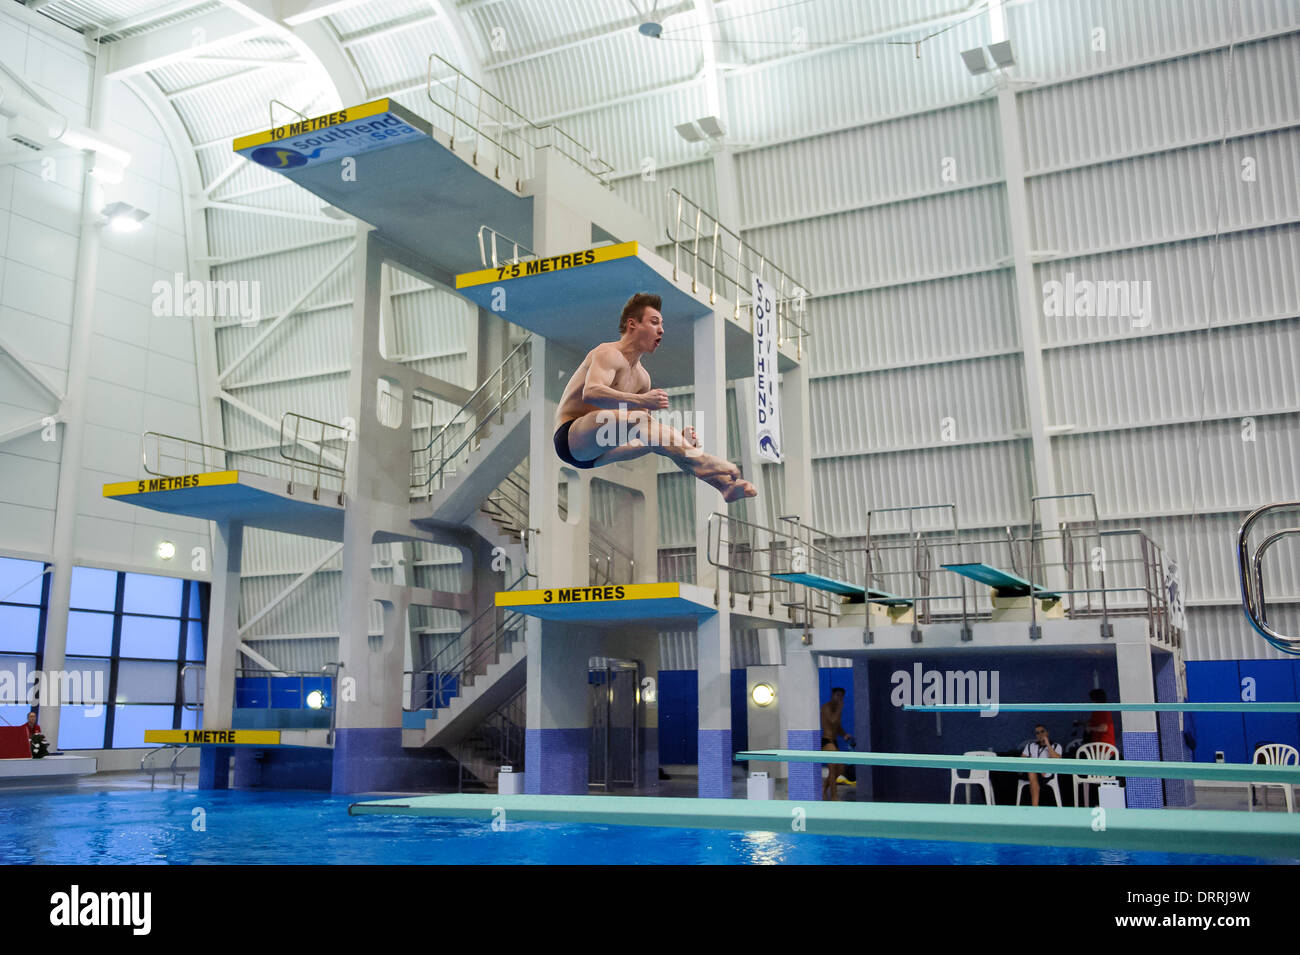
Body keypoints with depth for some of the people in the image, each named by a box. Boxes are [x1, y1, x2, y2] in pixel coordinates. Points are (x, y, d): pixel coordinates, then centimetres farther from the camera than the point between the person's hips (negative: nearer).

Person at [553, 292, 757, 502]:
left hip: (598, 452, 9)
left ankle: (726, 484, -24)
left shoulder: (642, 377, 17)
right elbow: (590, 393, -32)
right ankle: (700, 462, -40)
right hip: (571, 439, -8)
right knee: (637, 418, -32)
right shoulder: (609, 353, -11)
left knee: (659, 440, -11)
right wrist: (641, 401, -43)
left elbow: (646, 432, 15)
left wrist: (677, 437, -6)